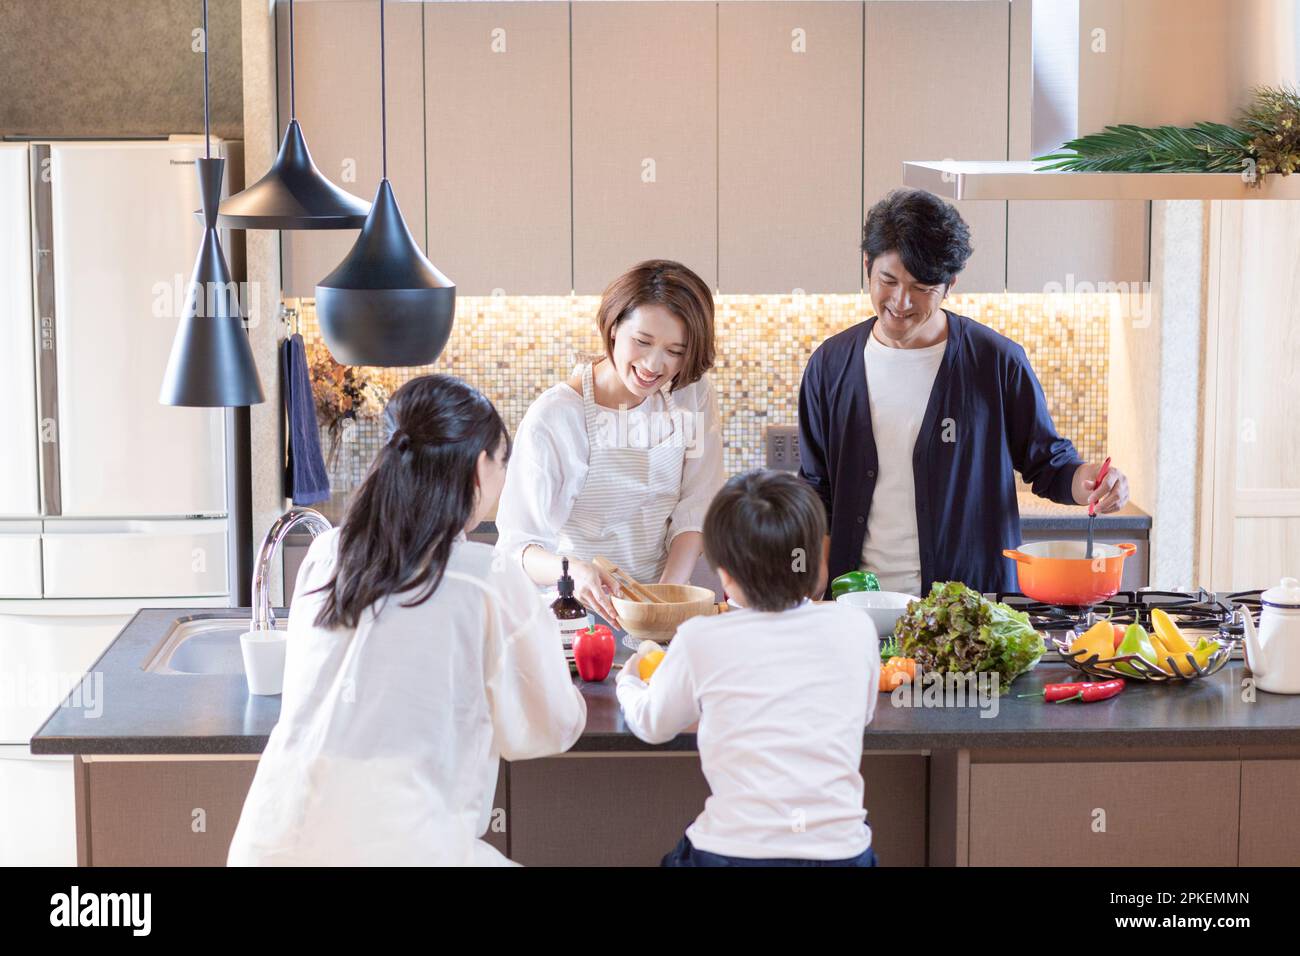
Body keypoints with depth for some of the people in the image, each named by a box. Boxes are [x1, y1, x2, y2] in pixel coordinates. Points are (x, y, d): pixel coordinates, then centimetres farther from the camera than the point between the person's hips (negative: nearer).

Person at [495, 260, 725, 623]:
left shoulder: (692, 396, 2)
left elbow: (695, 510, 3)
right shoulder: (553, 417, -11)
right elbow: (517, 545, -14)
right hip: (578, 610, -3)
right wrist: (571, 570, -34)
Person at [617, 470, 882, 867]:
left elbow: (652, 725, 13)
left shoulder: (700, 640, -6)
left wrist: (628, 681, 34)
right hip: (840, 851, 2)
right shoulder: (855, 629, -1)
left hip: (730, 852, -2)